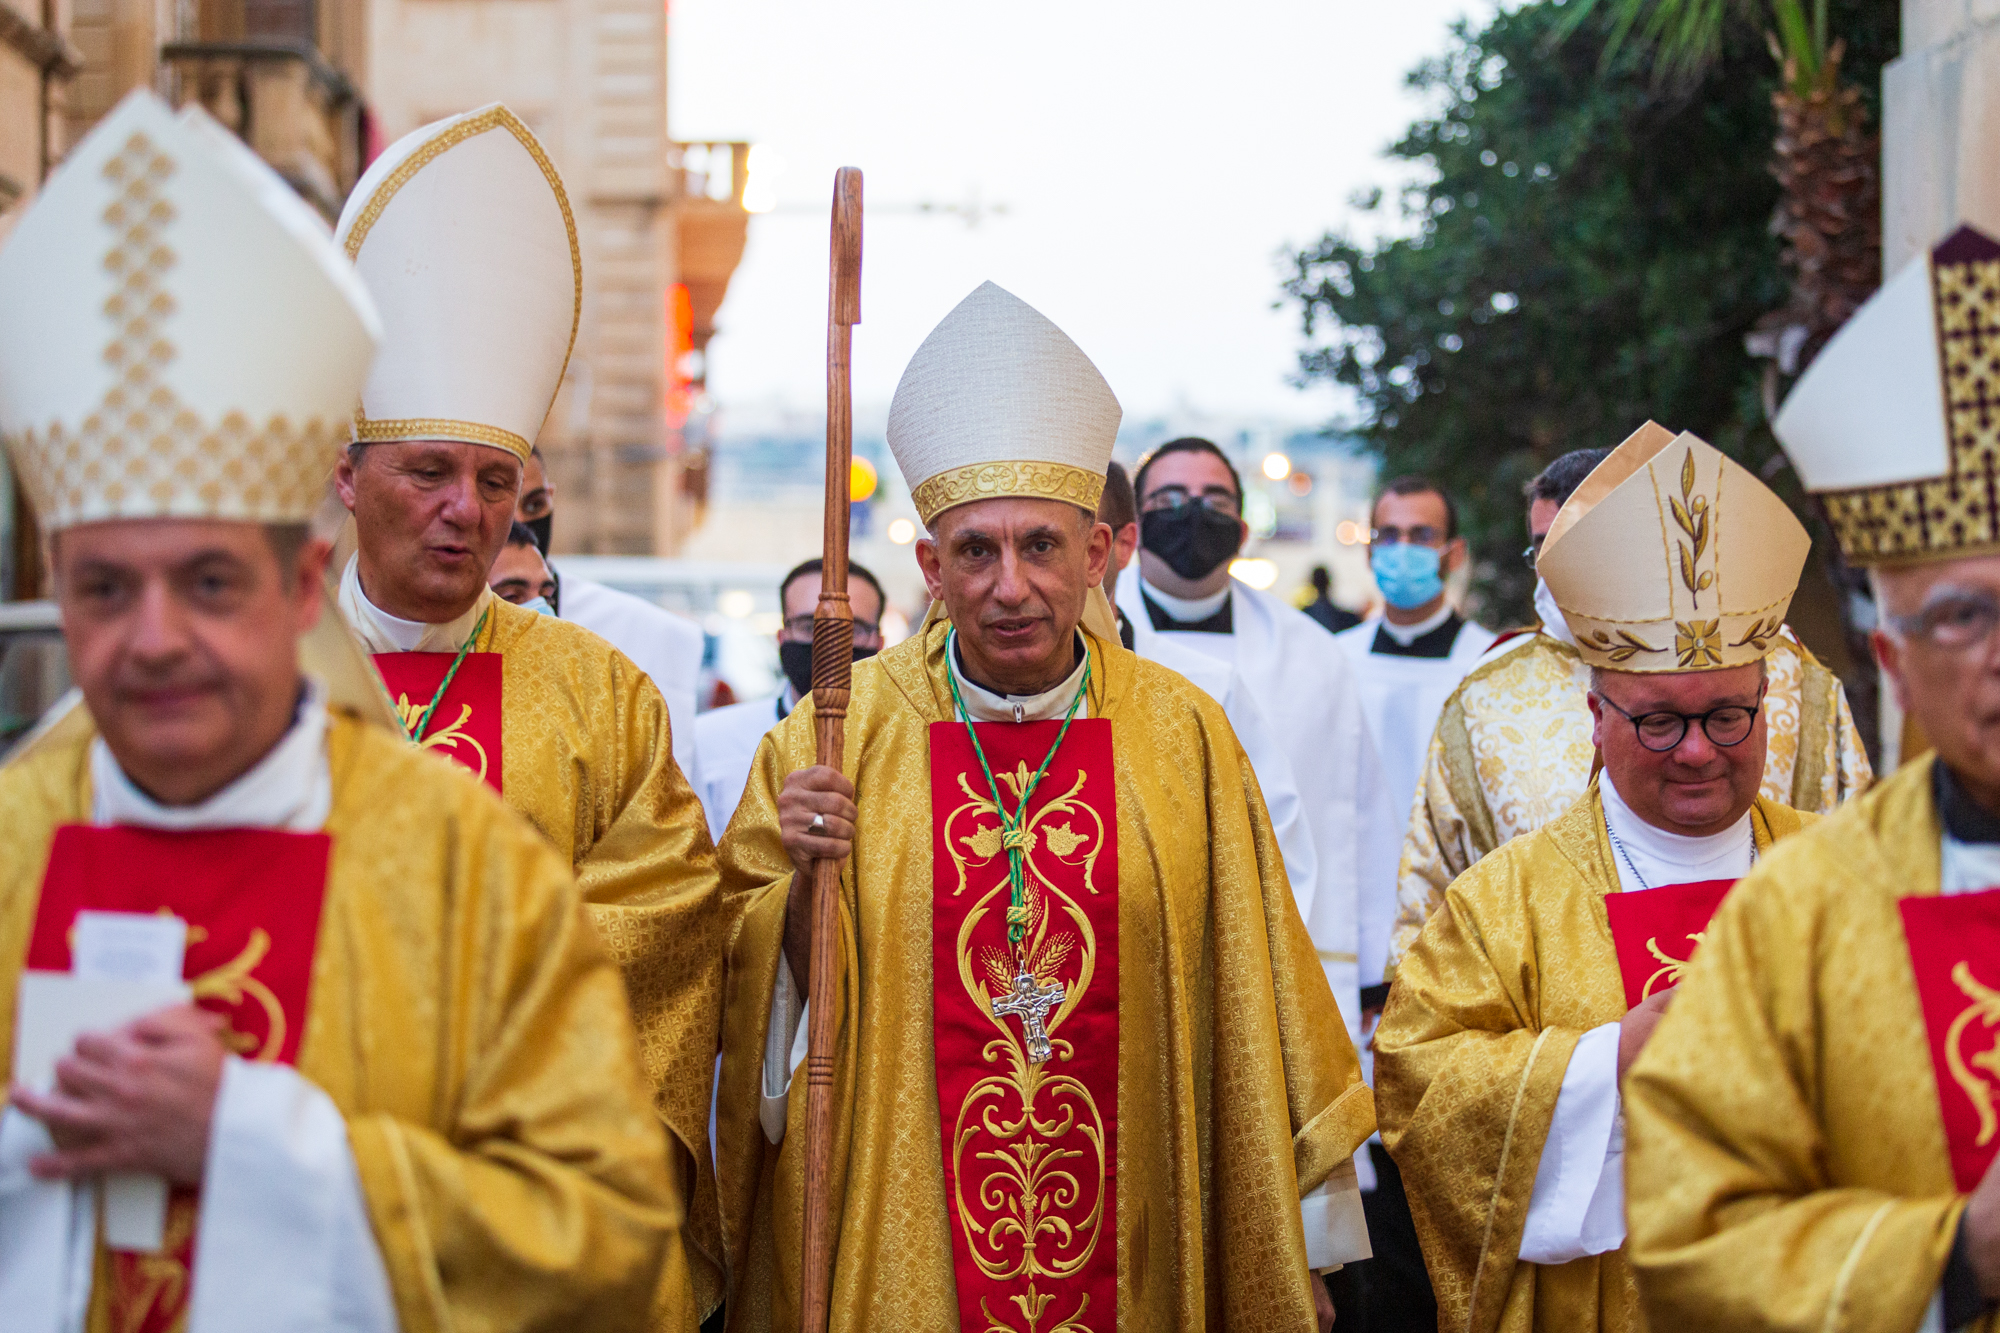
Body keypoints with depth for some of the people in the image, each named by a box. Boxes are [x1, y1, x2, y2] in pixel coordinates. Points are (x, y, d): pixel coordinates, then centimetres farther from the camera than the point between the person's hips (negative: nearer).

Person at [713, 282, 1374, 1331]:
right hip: (889, 1247, 0)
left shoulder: (1183, 736, -1)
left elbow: (1249, 1007, 4)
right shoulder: (838, 735, -4)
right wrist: (803, 884, -18)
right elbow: (753, 988, 1)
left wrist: (1296, 1241, 6)